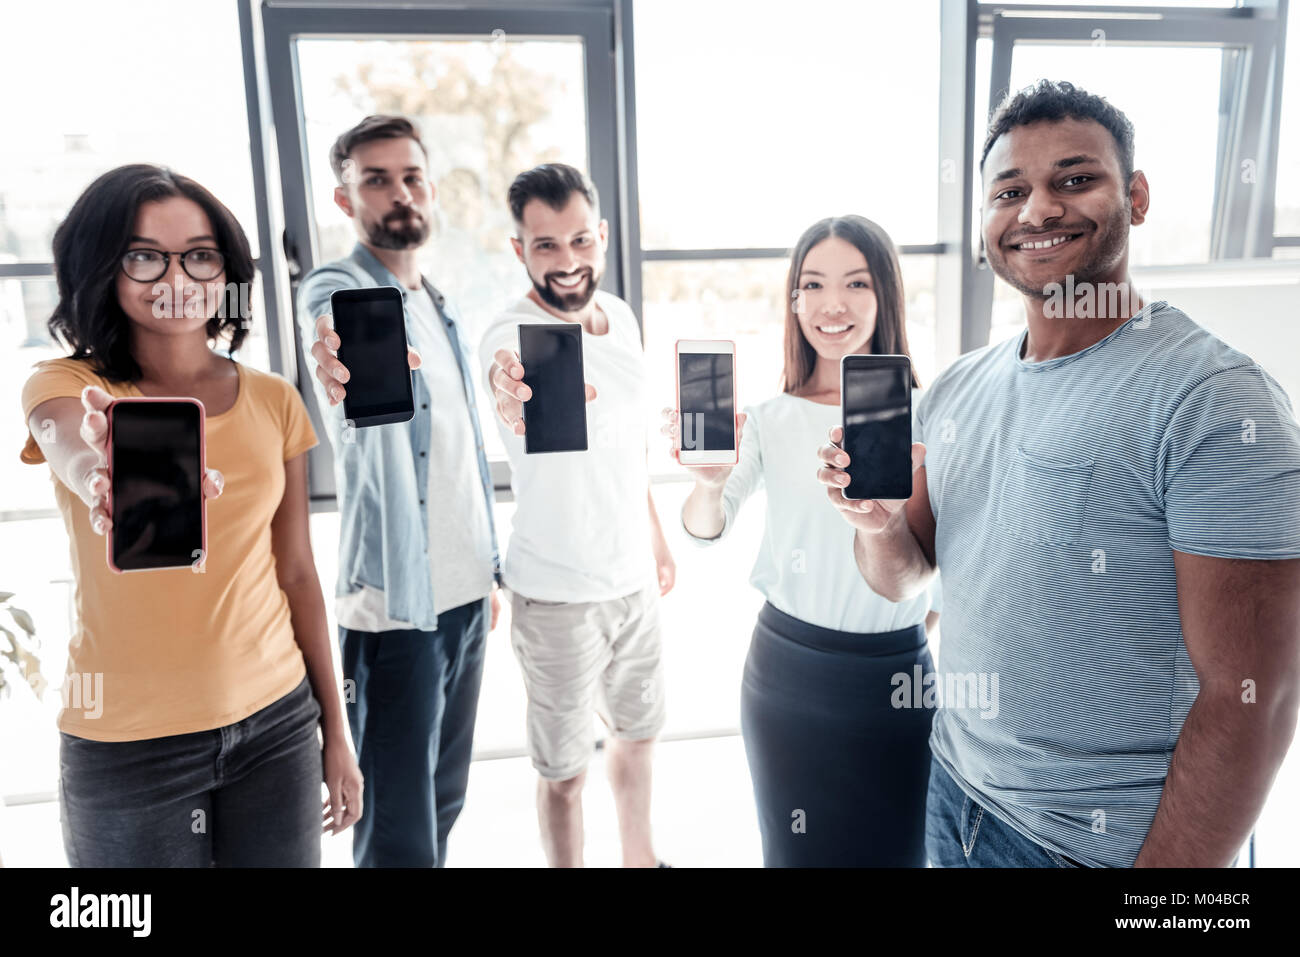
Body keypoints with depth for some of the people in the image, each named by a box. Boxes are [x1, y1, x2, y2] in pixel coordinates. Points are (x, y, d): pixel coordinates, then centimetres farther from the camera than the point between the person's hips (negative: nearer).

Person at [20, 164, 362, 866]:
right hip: (126, 743, -2)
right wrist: (119, 479, -53)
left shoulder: (273, 401, 1)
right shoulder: (64, 388, -5)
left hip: (277, 722, 2)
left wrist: (335, 730, 5)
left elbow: (295, 574, 3)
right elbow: (80, 463, -29)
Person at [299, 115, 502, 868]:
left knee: (445, 798, 20)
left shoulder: (444, 310, 13)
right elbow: (336, 323, -36)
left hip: (466, 591, 7)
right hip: (394, 602, -7)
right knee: (398, 831, 1)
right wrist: (344, 357, -60)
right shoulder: (336, 287, -9)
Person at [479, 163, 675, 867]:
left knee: (638, 729, 24)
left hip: (633, 576, 7)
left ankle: (640, 857, 48)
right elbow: (514, 370, -47)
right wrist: (516, 391, -71)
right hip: (559, 594, -7)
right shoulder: (514, 332, -20)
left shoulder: (620, 316, 1)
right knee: (565, 771, 10)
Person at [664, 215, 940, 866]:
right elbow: (707, 531, -12)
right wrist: (709, 484, -31)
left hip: (896, 677, 0)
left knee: (892, 848, 17)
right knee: (794, 849, 18)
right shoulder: (769, 419, -5)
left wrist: (931, 627, -7)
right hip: (786, 670, 1)